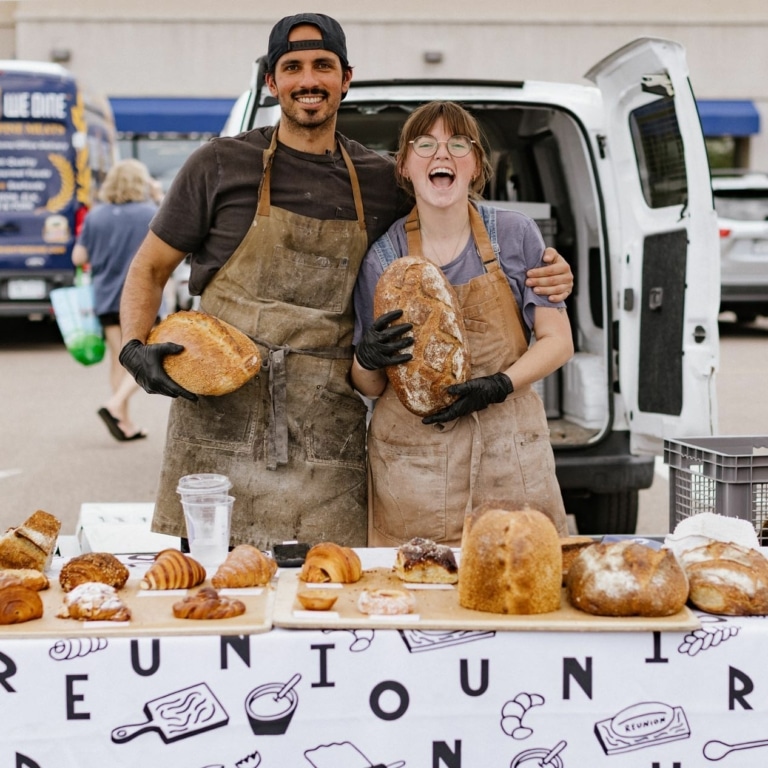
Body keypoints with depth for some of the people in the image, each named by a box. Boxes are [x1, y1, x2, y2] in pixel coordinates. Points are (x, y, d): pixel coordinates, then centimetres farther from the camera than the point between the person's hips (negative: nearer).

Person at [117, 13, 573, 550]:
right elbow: (150, 268, 12)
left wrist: (544, 274, 5)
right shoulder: (222, 164, 5)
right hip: (219, 433, -1)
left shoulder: (382, 181, 11)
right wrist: (135, 347, -6)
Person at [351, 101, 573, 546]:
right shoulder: (381, 256, 3)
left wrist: (498, 386, -12)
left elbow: (558, 341, 3)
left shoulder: (515, 235, 2)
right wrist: (368, 359, -14)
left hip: (510, 455, 0)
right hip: (411, 458, 0)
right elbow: (369, 387, 9)